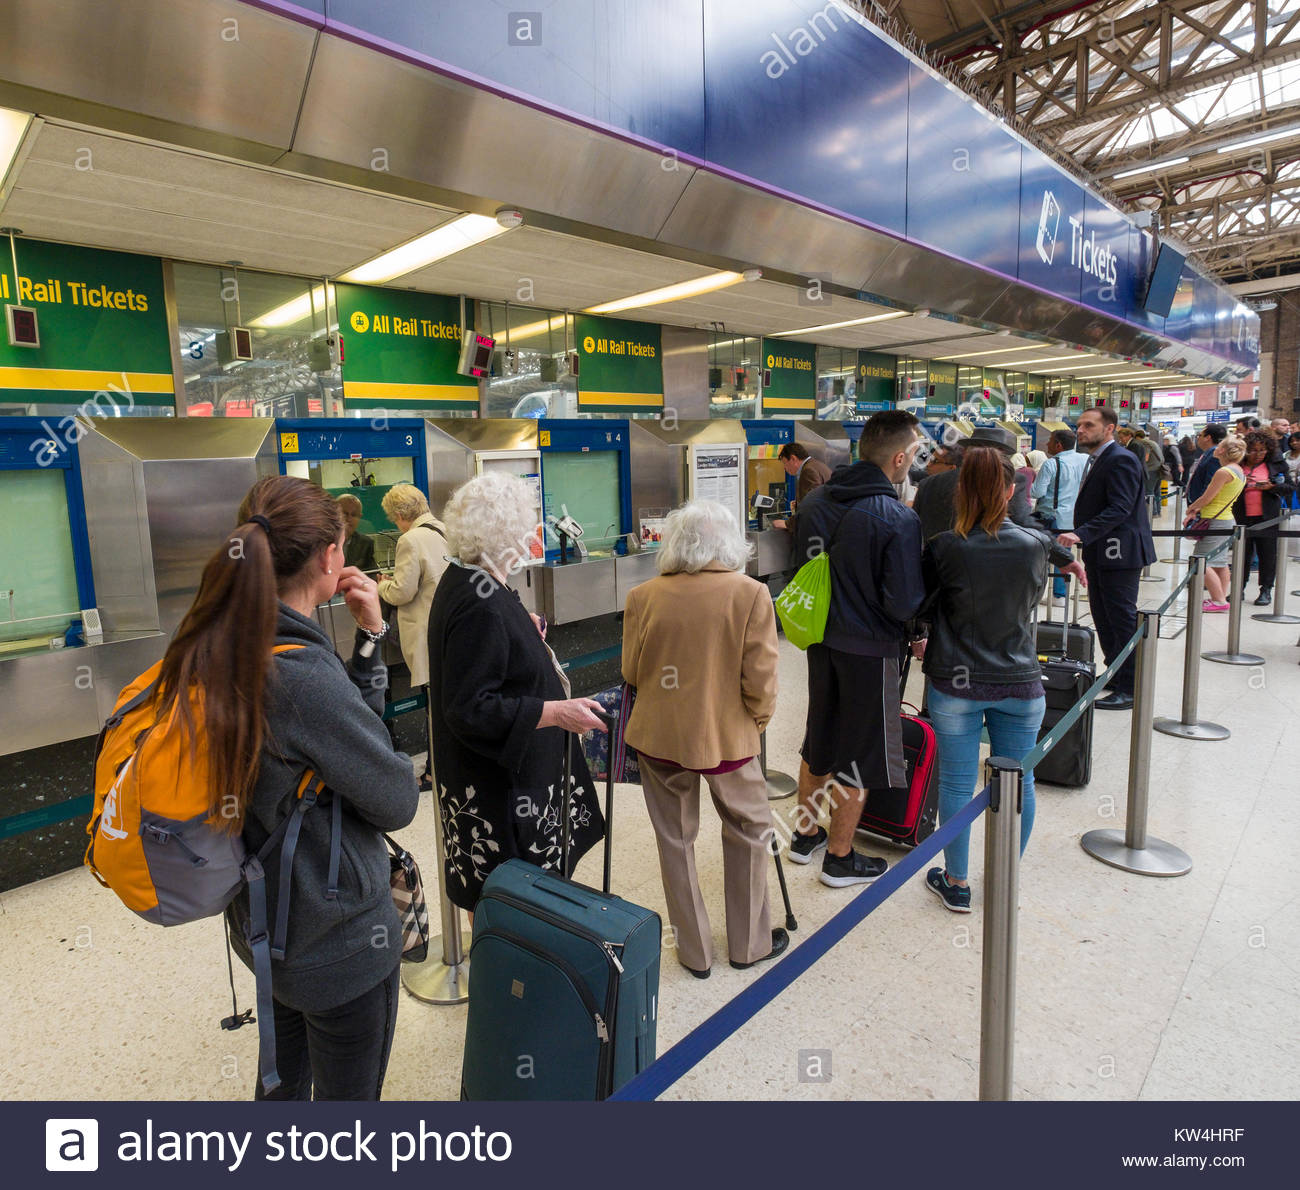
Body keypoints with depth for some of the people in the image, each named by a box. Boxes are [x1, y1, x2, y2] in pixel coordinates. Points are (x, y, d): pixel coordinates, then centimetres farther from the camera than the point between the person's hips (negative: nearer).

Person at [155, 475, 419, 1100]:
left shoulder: (221, 651, -4)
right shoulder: (304, 674, -32)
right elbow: (397, 801, -19)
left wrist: (368, 638, -5)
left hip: (262, 922, 9)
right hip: (338, 942, -8)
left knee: (284, 1078, 31)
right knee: (348, 1095, 16)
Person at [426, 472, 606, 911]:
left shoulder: (462, 580, 5)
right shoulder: (480, 607, -28)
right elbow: (470, 708, -28)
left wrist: (526, 632, 29)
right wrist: (555, 712, -27)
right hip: (499, 783, -10)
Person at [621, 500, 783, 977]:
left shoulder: (643, 596, -7)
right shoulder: (750, 594, -13)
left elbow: (631, 672, 3)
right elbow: (760, 679, -12)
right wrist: (757, 722, 7)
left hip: (658, 734, 2)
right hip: (727, 735, -1)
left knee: (675, 838, 17)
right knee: (749, 831, 21)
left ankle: (695, 951, 30)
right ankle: (750, 942, 35)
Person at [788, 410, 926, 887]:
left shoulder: (814, 502, -1)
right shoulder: (898, 519, -20)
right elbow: (905, 603, -20)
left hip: (820, 641, 6)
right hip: (869, 650, -6)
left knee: (818, 740, 22)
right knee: (858, 756, 10)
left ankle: (805, 834, 38)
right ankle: (839, 857, 25)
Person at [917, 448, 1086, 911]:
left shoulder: (944, 548, -12)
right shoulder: (1035, 544, -5)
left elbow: (920, 608, -1)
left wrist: (923, 644, 21)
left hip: (955, 683, -2)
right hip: (1020, 682, 2)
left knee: (957, 783, 9)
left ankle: (956, 883, 24)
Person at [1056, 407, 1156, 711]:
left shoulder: (1121, 460, -15)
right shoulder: (1095, 460, 16)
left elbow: (1120, 509, -25)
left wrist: (1081, 534, -33)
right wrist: (1081, 538, 17)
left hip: (1119, 552, -10)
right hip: (1099, 553, 10)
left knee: (1122, 619, -4)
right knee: (1103, 617, 17)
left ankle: (1130, 689, 3)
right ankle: (1115, 675, 30)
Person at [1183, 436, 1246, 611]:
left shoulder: (1224, 472, -18)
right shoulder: (1239, 471, 13)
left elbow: (1206, 498, -14)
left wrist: (1190, 508, 4)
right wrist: (1195, 511, 8)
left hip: (1216, 522, -10)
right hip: (1228, 519, 10)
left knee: (1203, 562, -7)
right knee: (1220, 562, 16)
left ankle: (1218, 601, -7)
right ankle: (1222, 597, 21)